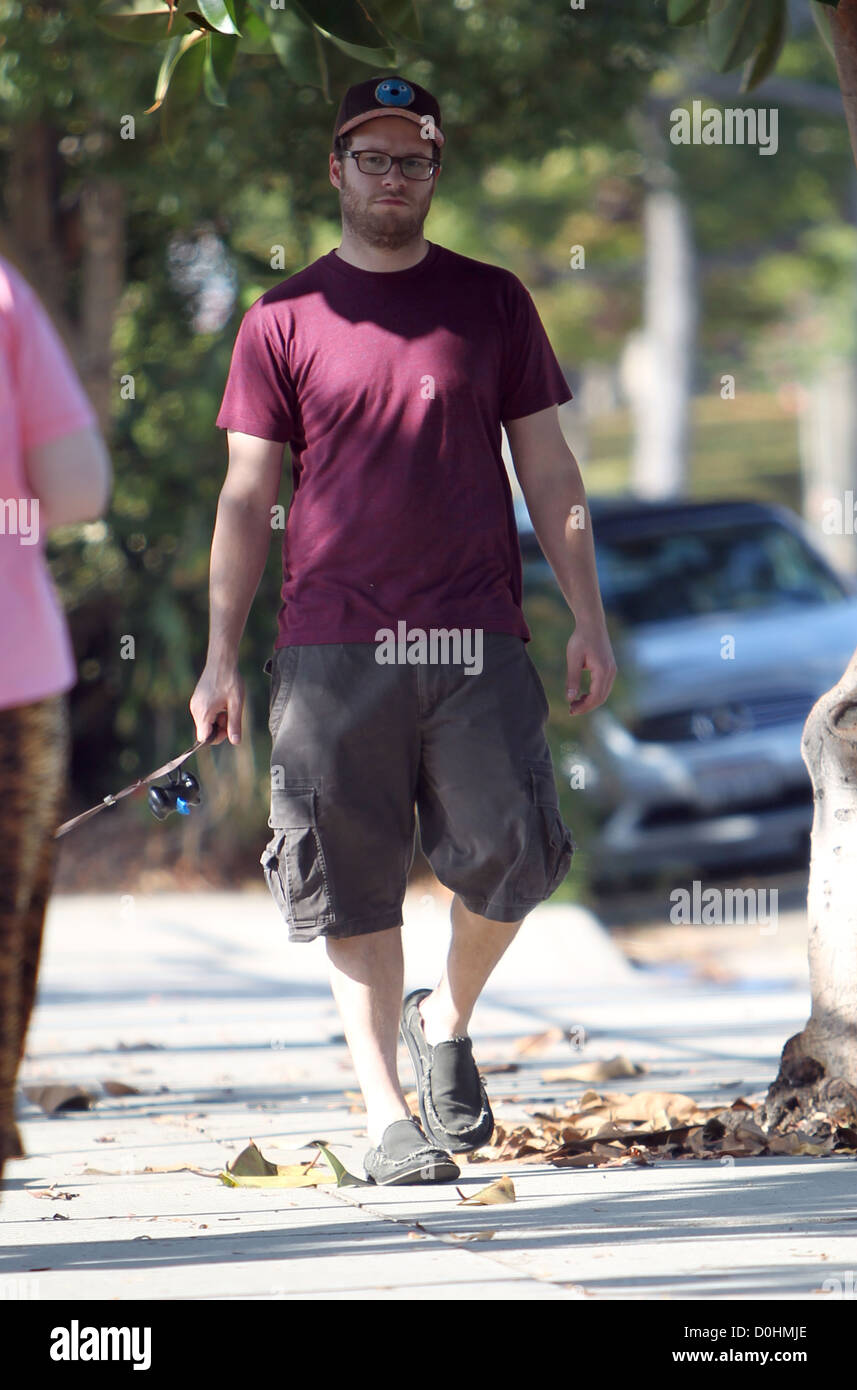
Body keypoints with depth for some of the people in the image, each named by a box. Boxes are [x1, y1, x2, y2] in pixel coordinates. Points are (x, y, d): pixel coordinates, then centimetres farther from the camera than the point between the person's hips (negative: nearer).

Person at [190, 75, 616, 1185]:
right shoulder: (282, 322, 7)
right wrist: (220, 657, 2)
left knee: (511, 852, -9)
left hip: (477, 639, 1)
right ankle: (387, 1114, 3)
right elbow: (246, 496, 7)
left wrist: (587, 622, 5)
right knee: (354, 882, -2)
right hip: (333, 646, -1)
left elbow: (548, 471, 13)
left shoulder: (492, 303, 11)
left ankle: (448, 1022, 19)